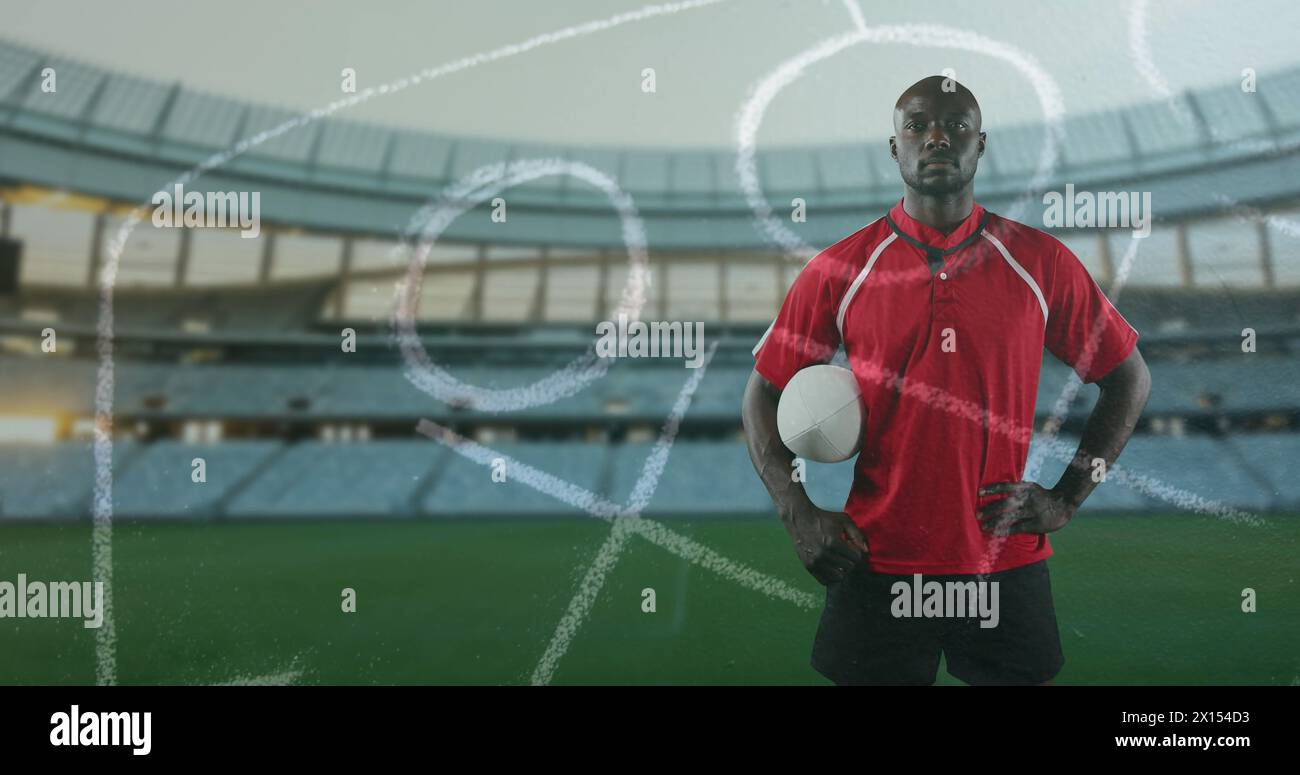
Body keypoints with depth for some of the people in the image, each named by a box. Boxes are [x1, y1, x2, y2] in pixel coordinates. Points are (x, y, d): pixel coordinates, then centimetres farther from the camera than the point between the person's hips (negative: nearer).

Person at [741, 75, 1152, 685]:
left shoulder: (1040, 263, 1)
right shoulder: (838, 270, -1)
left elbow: (1129, 377, 10)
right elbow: (763, 394, 4)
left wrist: (1067, 498, 2)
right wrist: (799, 515, -6)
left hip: (1007, 566, 1)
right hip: (875, 564, 0)